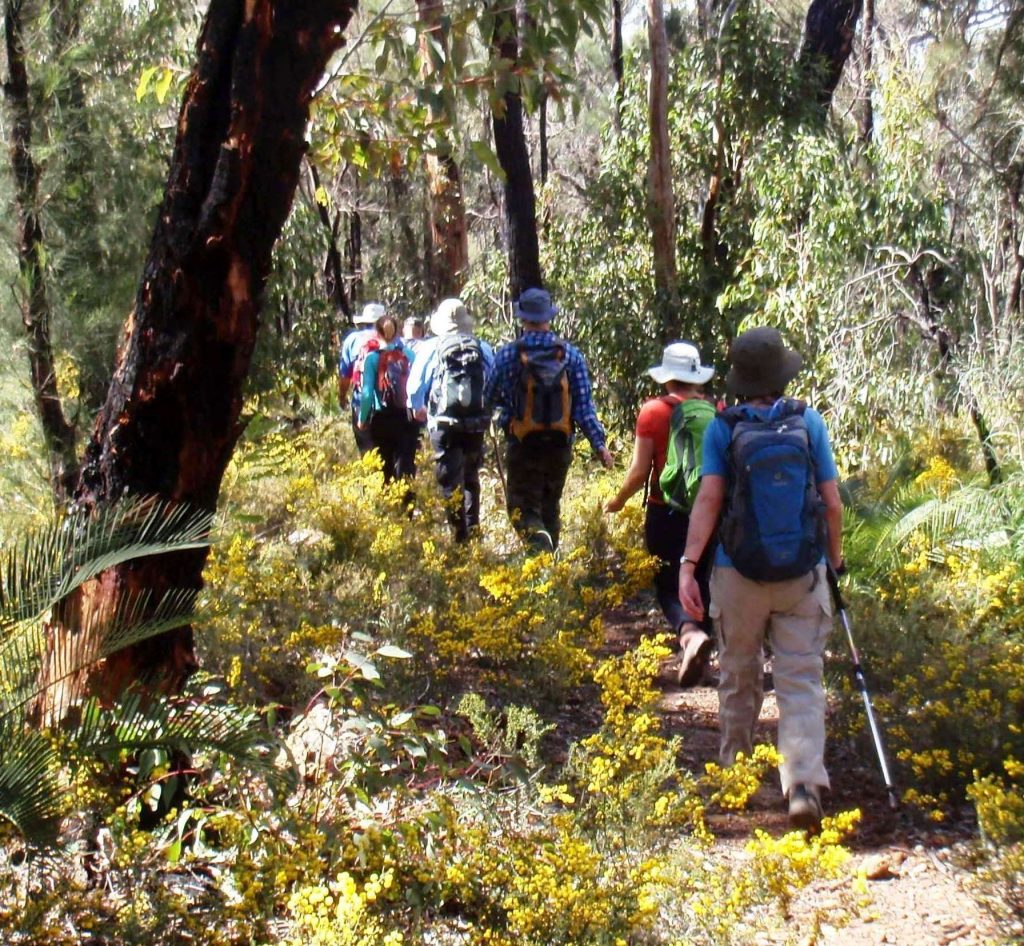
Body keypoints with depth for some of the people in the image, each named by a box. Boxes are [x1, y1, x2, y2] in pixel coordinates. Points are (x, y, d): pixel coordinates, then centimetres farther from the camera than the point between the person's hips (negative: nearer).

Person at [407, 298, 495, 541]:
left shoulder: (430, 348, 0)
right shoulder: (484, 349, 5)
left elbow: (415, 387, 0)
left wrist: (418, 409, 20)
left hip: (444, 423, -3)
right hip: (477, 424, 3)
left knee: (450, 480, 0)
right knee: (471, 477, 20)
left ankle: (460, 534, -7)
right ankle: (473, 528, 25)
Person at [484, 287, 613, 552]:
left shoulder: (508, 354, -8)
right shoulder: (571, 355, -2)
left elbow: (490, 398, 4)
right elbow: (584, 405, -4)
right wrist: (599, 443, 0)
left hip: (523, 445, -3)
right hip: (560, 446, 3)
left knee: (524, 509, 1)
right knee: (550, 507, 19)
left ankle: (541, 546, -26)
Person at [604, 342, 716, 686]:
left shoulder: (653, 412, -7)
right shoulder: (715, 412, 0)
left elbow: (640, 471, -7)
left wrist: (618, 500, 10)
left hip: (665, 512, -3)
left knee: (670, 585, 2)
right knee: (699, 582, 17)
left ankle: (690, 633, -27)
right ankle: (690, 656, 23)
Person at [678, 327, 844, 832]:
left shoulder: (722, 428, -3)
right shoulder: (808, 421, 0)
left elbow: (709, 499, -12)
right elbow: (832, 501, 1)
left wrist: (687, 564, -14)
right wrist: (835, 558, 16)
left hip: (739, 572, 0)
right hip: (804, 574, 0)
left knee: (739, 677, 17)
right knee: (801, 681, 0)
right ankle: (805, 784, -16)